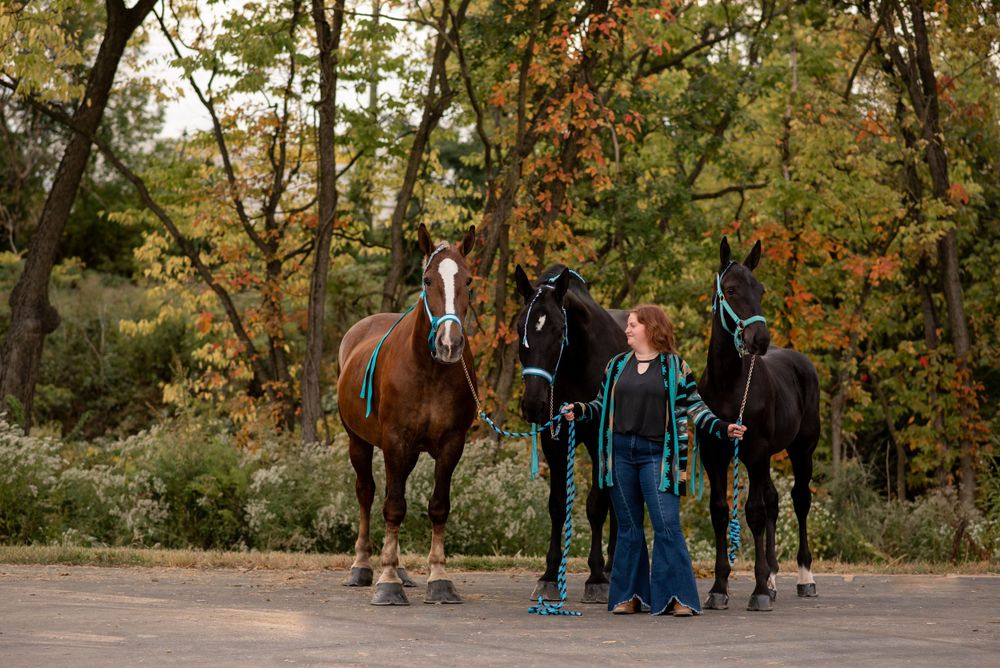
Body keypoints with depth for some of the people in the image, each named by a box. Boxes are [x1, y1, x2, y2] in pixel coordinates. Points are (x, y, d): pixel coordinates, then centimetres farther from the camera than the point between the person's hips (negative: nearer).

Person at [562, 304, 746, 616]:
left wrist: (722, 428, -9)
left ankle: (678, 597, -5)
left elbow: (694, 407, 3)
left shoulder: (675, 367, 2)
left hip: (657, 454, -4)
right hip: (620, 453, 4)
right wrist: (578, 410, -1)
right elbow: (603, 405, 16)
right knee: (628, 527, 8)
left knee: (667, 525, -9)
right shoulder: (617, 365, 13)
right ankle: (629, 596, 14)